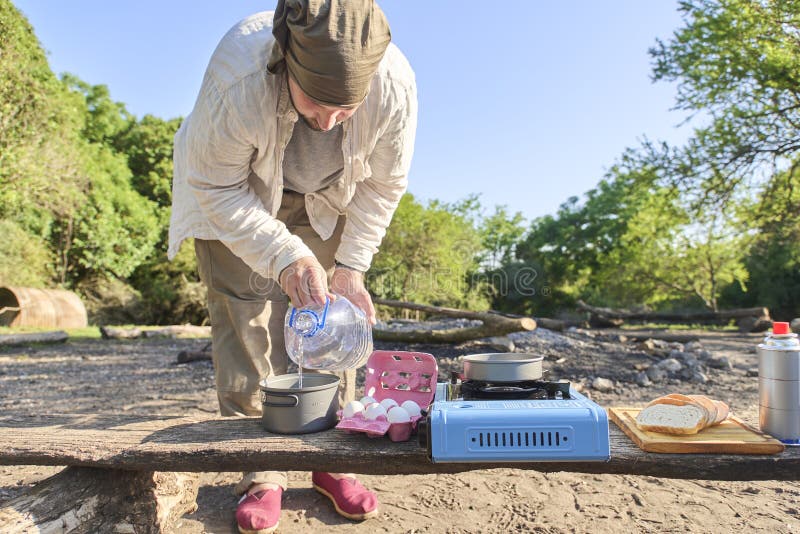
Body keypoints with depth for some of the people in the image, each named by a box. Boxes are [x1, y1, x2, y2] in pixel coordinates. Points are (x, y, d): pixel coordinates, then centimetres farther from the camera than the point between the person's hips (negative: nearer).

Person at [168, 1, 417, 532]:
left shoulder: (395, 86, -32)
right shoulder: (238, 80, -39)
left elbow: (383, 184, -15)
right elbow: (217, 189, -25)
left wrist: (350, 264, -16)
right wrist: (284, 255, -35)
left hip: (328, 202, 2)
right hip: (237, 195, -1)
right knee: (247, 318, -11)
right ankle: (262, 473, 1)